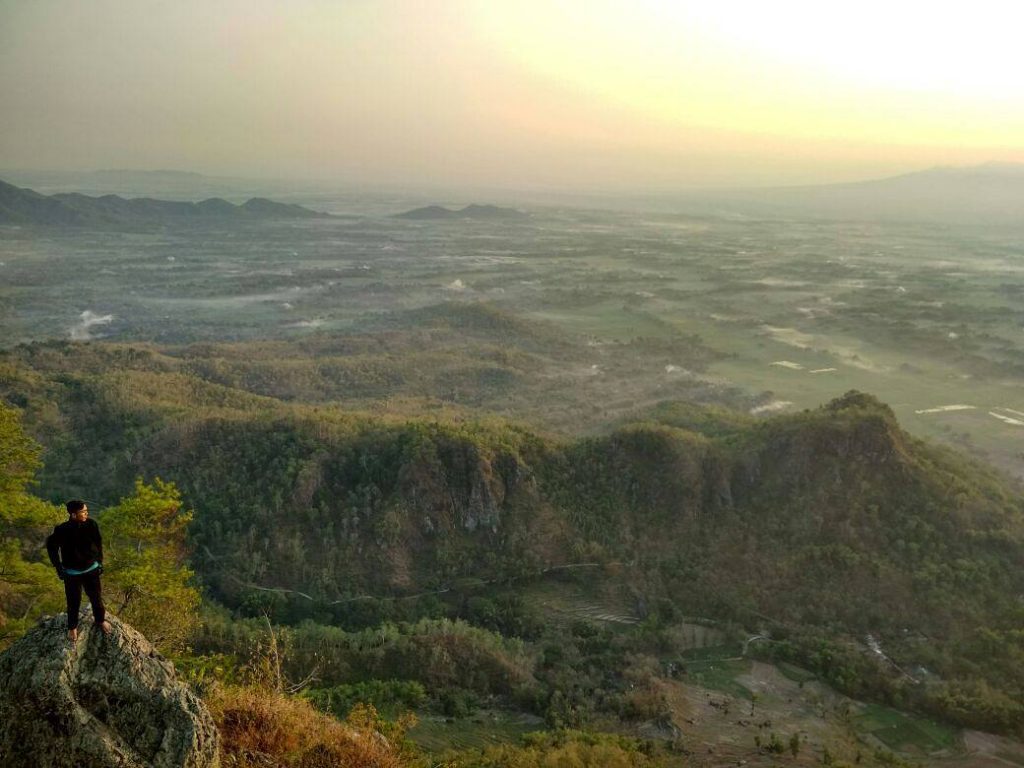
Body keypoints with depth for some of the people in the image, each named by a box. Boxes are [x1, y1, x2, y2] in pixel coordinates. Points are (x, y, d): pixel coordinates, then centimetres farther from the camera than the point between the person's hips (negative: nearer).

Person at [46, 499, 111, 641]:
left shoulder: (91, 525, -18)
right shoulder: (62, 530, -24)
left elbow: (98, 543, -1)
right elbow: (51, 545, -6)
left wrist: (100, 561, 3)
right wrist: (58, 567, -4)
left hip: (91, 569, 2)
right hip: (71, 572, -2)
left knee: (96, 597, 18)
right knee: (74, 601, 14)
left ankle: (100, 620, 43)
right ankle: (72, 627, 39)